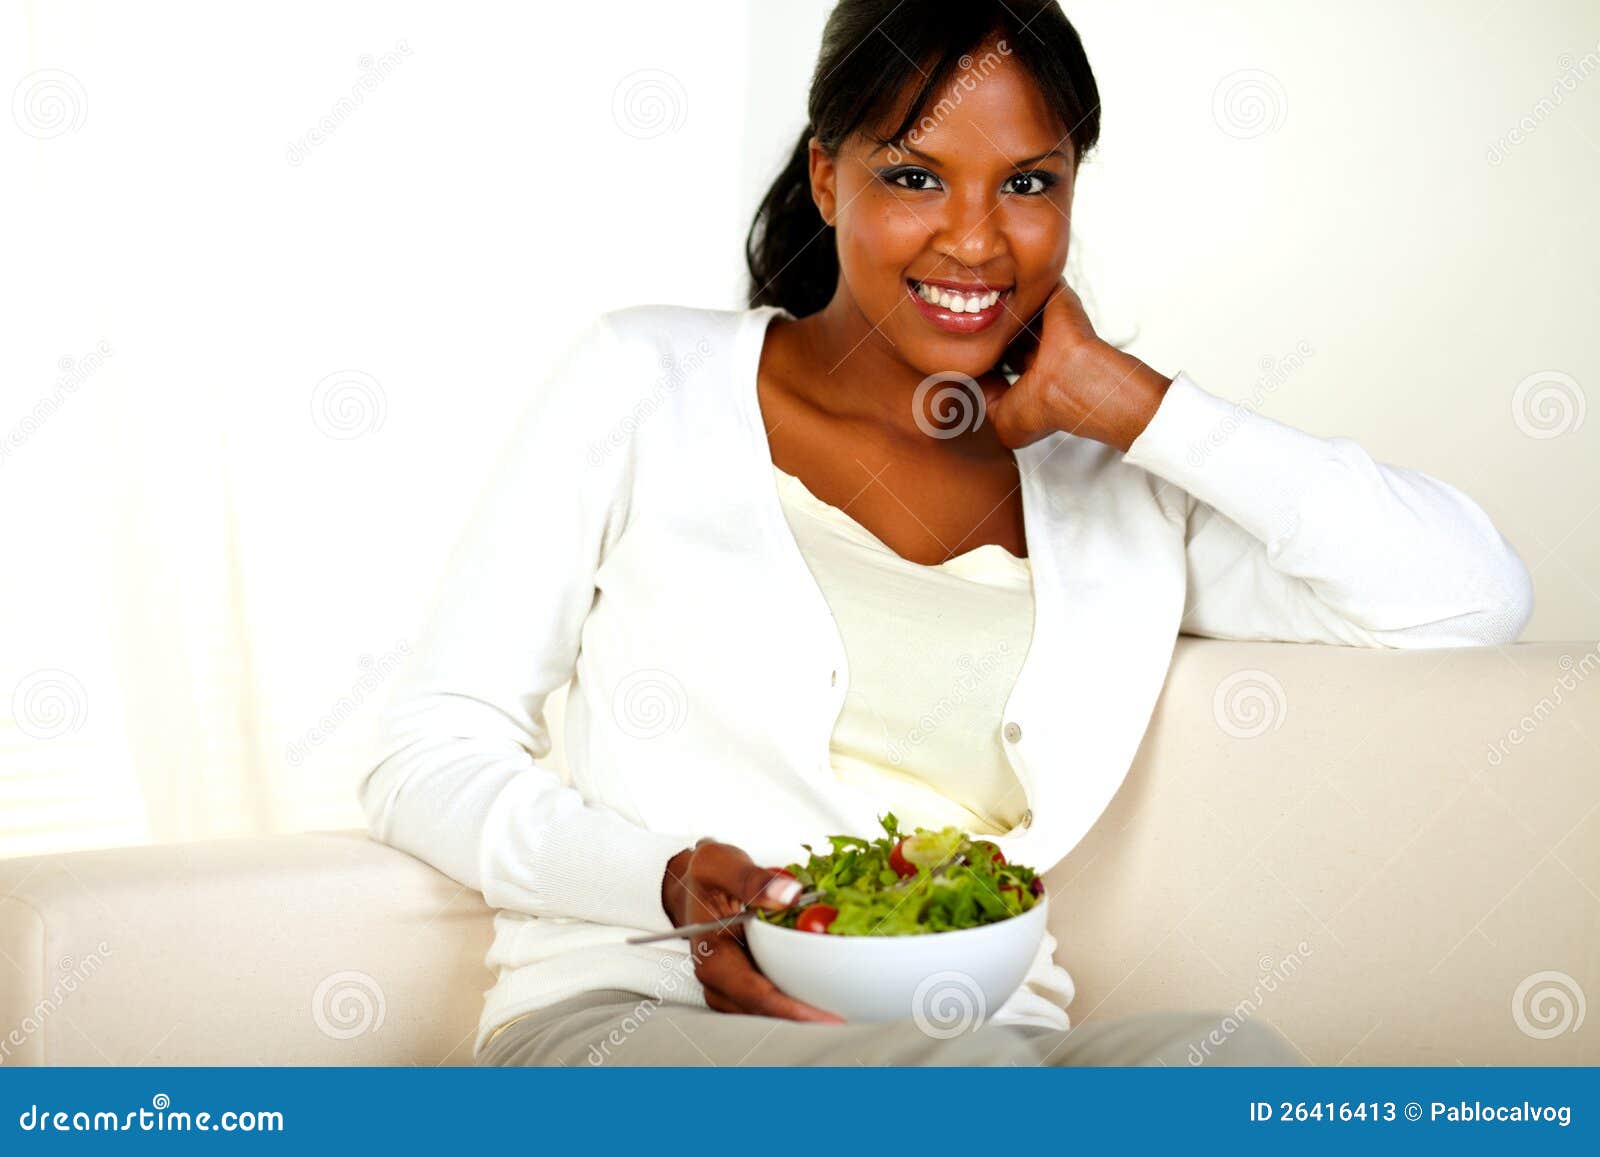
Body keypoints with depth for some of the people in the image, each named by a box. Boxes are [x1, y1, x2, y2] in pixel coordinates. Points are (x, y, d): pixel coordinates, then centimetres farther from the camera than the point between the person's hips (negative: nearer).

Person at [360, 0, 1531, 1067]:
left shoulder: (1115, 482, 15)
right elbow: (430, 759, 5)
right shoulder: (648, 378, 9)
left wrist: (1122, 400, 2)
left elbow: (1477, 594, 2)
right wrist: (671, 886, -15)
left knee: (1229, 1058, -31)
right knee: (975, 1070, -35)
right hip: (624, 1014, -3)